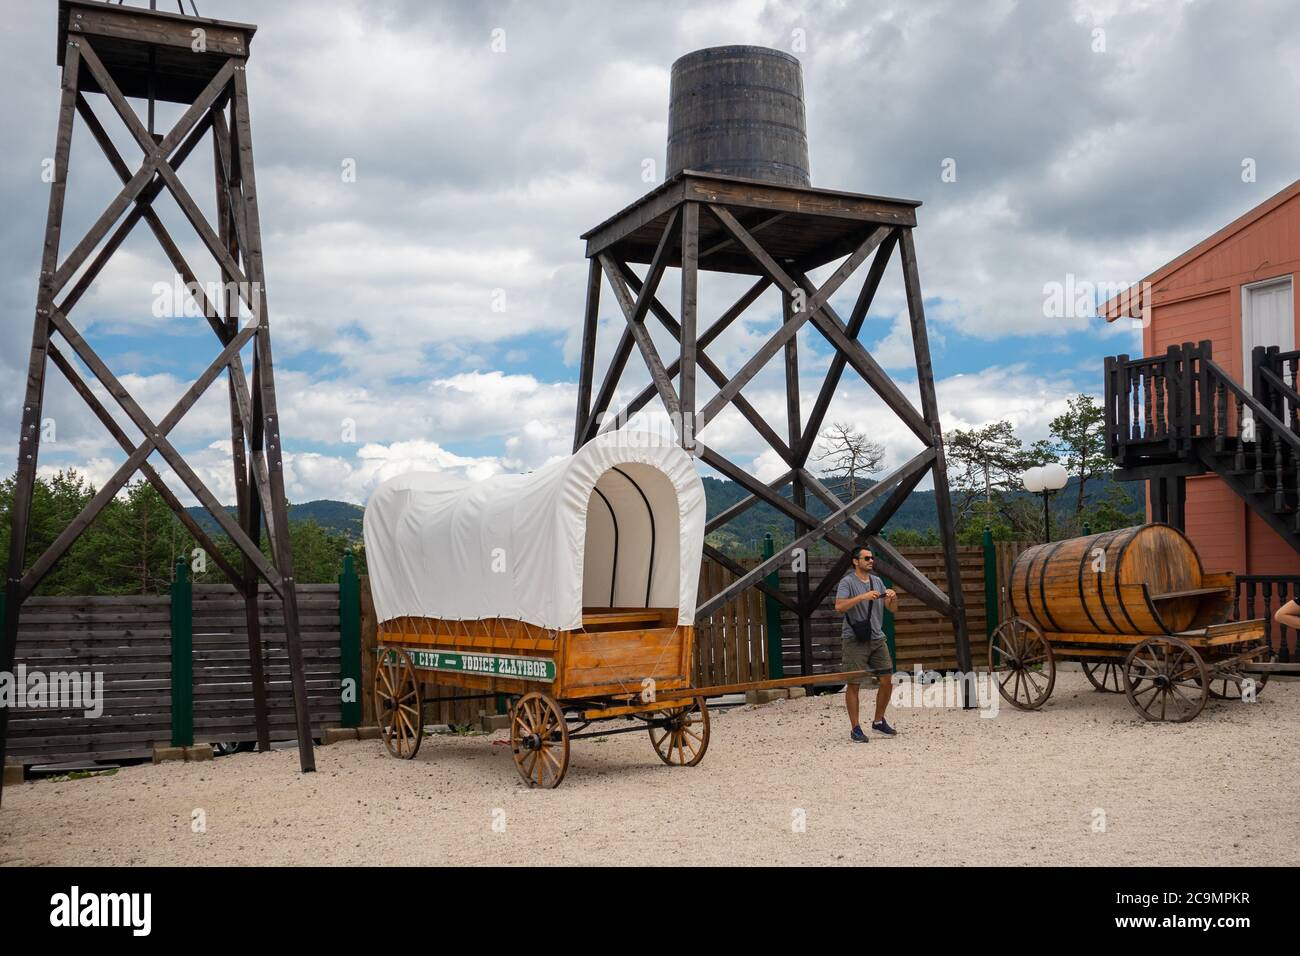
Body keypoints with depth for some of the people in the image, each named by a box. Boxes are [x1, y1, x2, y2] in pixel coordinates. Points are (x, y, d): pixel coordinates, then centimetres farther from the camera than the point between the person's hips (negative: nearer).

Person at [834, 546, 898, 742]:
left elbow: (892, 608, 15)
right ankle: (856, 729, 3)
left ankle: (879, 722, 23)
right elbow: (839, 606, -21)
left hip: (877, 639, 7)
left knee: (887, 681, 7)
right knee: (854, 684, -3)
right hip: (855, 640, -6)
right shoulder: (847, 582, -7)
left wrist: (893, 596, -7)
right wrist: (863, 596, -27)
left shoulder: (877, 581, 13)